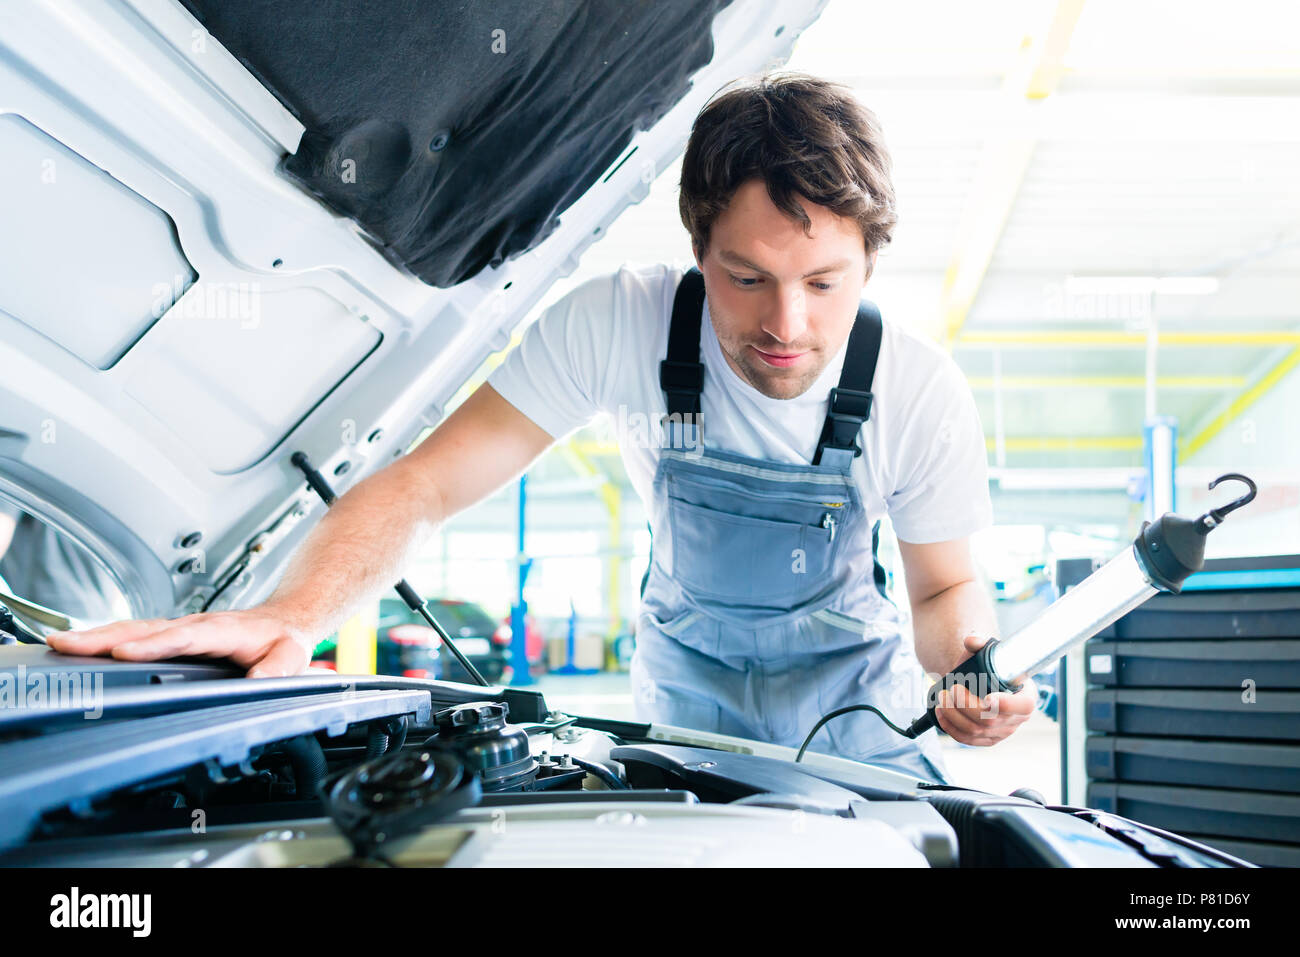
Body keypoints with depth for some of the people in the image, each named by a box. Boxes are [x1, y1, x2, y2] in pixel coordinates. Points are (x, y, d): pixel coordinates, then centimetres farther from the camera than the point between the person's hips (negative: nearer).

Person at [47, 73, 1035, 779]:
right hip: (685, 690, 0)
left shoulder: (921, 391, -22)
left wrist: (971, 663, -33)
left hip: (852, 699, 1)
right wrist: (292, 616, -49)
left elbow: (947, 588, -8)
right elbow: (422, 486, -30)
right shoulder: (619, 325, -28)